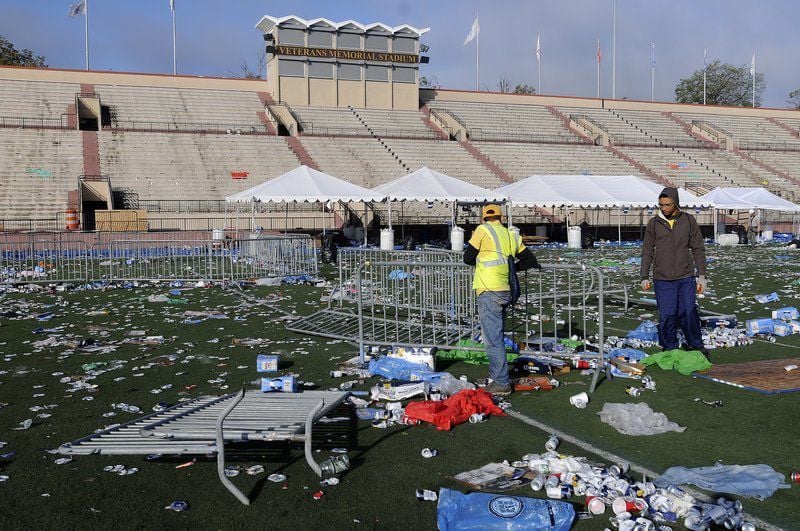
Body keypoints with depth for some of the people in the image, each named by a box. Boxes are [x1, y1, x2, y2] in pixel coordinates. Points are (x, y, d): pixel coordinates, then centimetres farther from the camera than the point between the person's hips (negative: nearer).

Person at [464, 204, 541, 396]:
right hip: (505, 292, 7)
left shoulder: (483, 230, -2)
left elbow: (467, 258, 2)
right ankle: (494, 376, 29)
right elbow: (530, 260, 16)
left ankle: (501, 384, -5)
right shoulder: (511, 235, 13)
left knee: (493, 339, -5)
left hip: (489, 292, -7)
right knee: (496, 337, 19)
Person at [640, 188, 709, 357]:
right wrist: (644, 277, 4)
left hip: (685, 277, 0)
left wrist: (702, 276, 2)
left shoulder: (688, 221, 4)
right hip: (662, 279, 0)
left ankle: (697, 346, 18)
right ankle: (670, 349, 14)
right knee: (667, 316, 0)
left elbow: (698, 249, 7)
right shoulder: (654, 224, 4)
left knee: (689, 313, -1)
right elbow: (647, 252, 8)